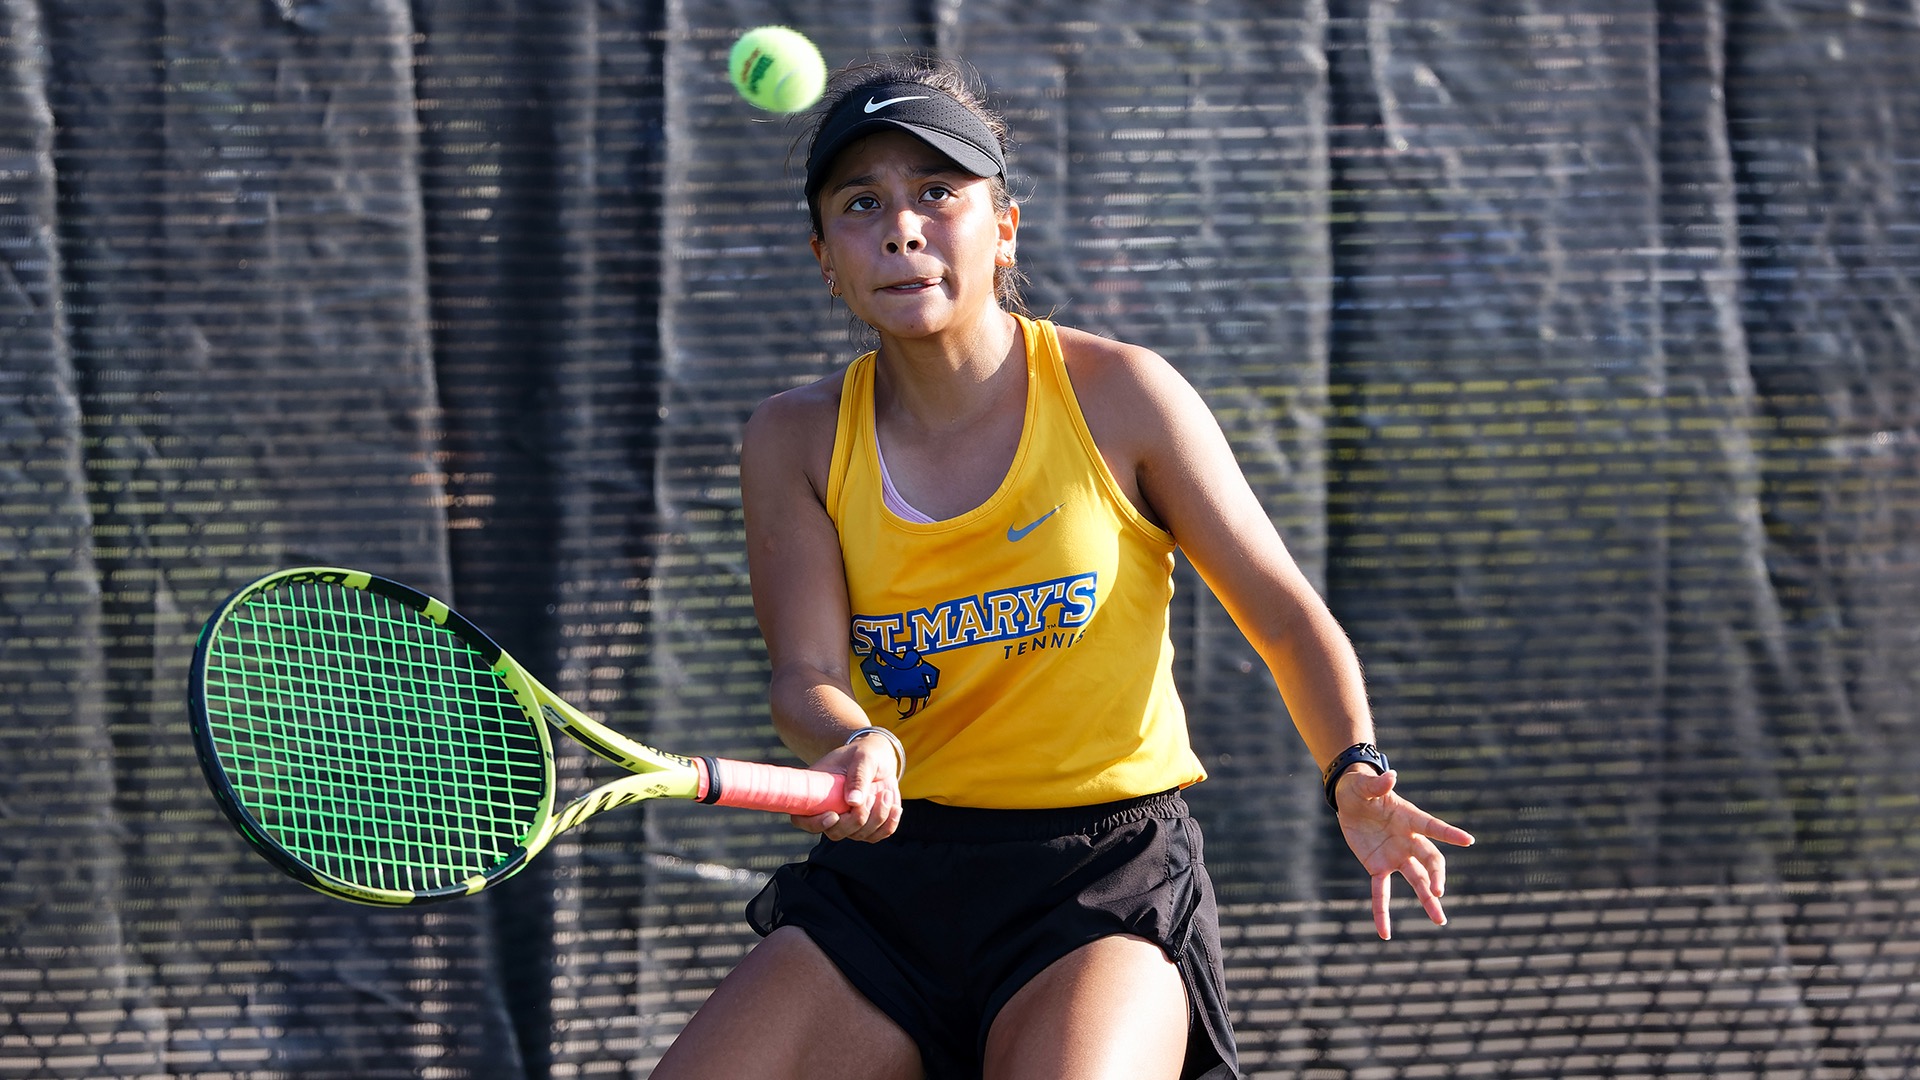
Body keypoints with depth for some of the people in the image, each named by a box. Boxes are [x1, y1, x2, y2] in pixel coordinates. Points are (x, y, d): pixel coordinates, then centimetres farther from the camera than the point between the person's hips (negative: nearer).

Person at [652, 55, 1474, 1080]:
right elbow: (807, 672, -6)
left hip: (1106, 876, -3)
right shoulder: (797, 442, 4)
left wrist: (1356, 774, -16)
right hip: (890, 872, 3)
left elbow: (1285, 617, 2)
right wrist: (860, 750, -29)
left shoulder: (1116, 395, -3)